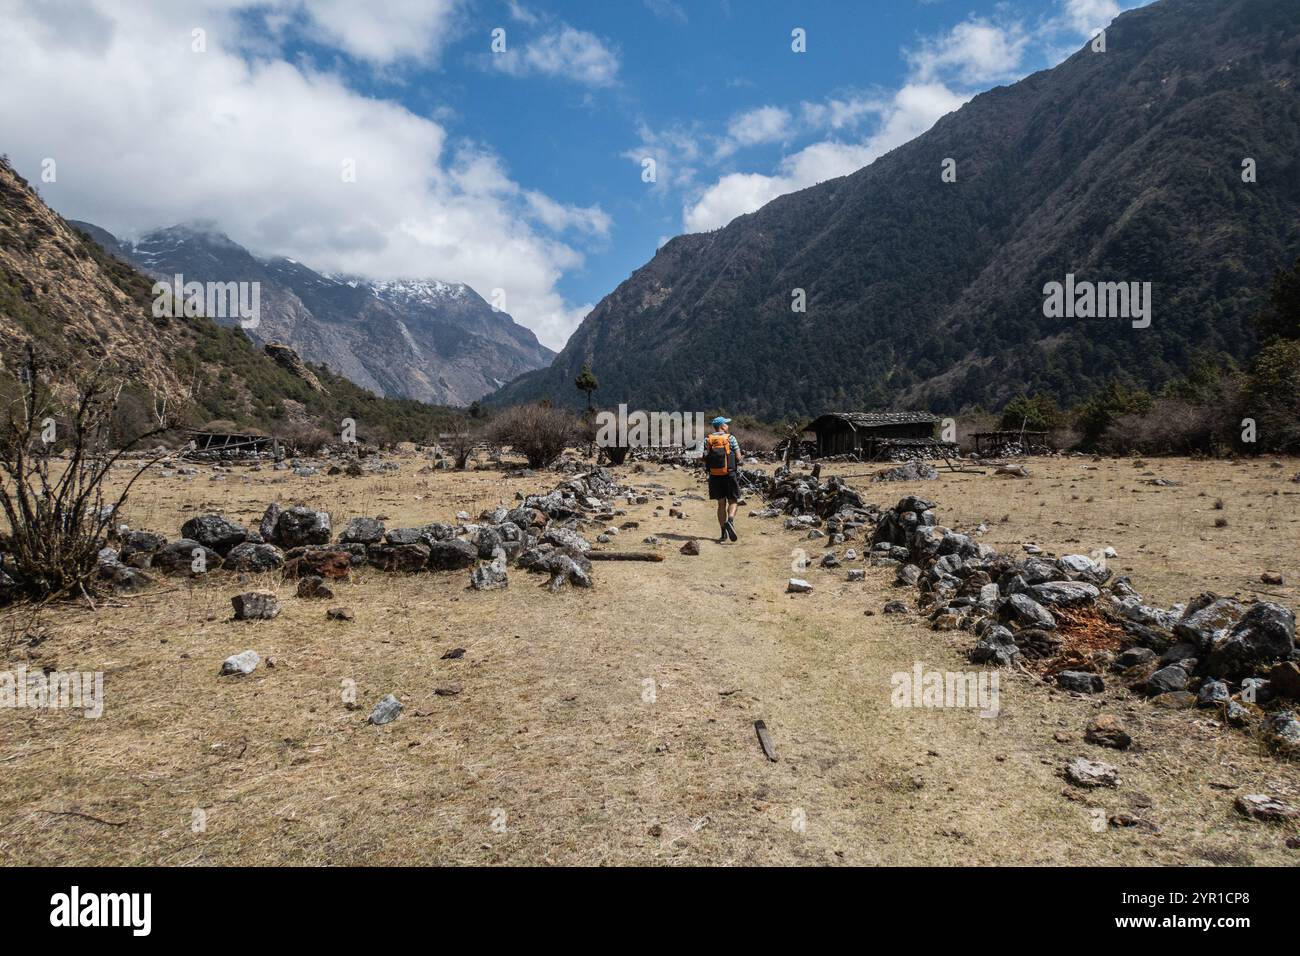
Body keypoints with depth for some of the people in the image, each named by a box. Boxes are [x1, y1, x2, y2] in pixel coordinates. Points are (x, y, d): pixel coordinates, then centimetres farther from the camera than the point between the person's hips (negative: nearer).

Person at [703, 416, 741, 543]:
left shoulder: (707, 440, 3)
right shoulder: (730, 438, -4)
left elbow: (705, 459, -1)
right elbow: (738, 457, -5)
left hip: (714, 475, 3)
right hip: (730, 474, -3)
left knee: (721, 503, 10)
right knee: (733, 501, 7)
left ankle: (723, 533, 9)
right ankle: (730, 521, -21)